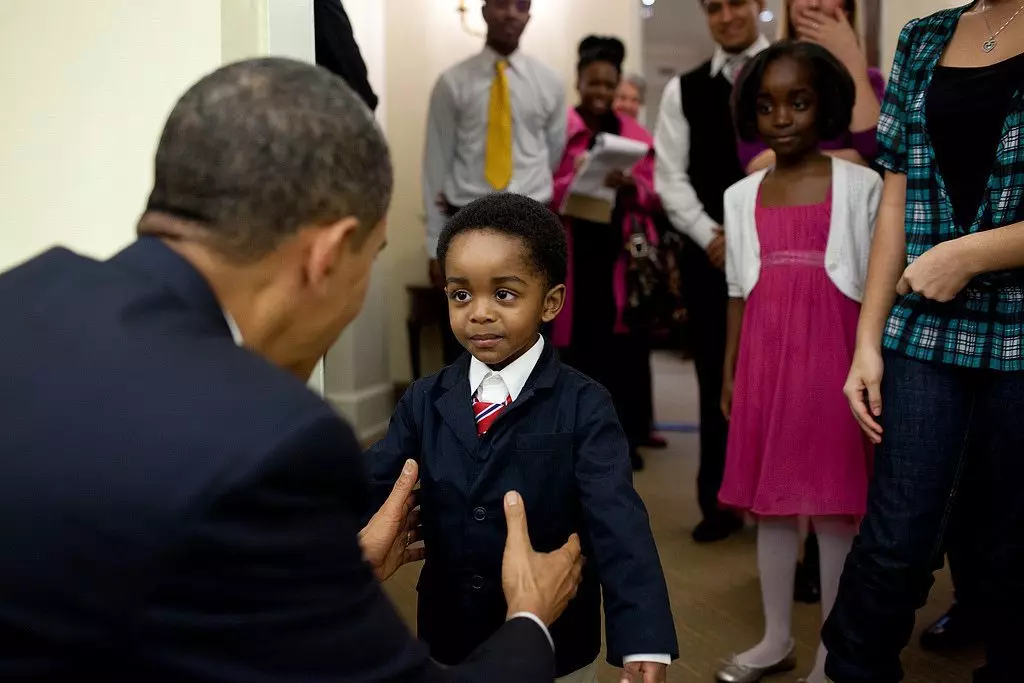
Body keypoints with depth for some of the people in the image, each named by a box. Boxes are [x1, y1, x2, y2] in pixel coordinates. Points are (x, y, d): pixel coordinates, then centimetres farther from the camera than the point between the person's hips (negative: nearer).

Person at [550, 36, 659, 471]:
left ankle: (624, 435, 6)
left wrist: (632, 186, -12)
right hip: (573, 253, -2)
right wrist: (574, 180, -21)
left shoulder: (636, 135, 13)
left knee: (623, 341, -2)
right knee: (579, 341, -4)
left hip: (621, 254, 2)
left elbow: (654, 195, 8)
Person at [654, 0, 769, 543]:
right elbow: (670, 177, 5)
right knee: (717, 381, 8)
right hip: (710, 253, 2)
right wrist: (710, 235, -8)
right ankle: (720, 503, 21)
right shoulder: (684, 90, 10)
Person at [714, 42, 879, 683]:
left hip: (832, 362, -3)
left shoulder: (861, 186, -2)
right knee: (770, 501, 11)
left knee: (836, 506, 2)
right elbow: (740, 292, 12)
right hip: (765, 363, 4)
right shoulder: (741, 196, 8)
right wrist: (730, 373, 12)